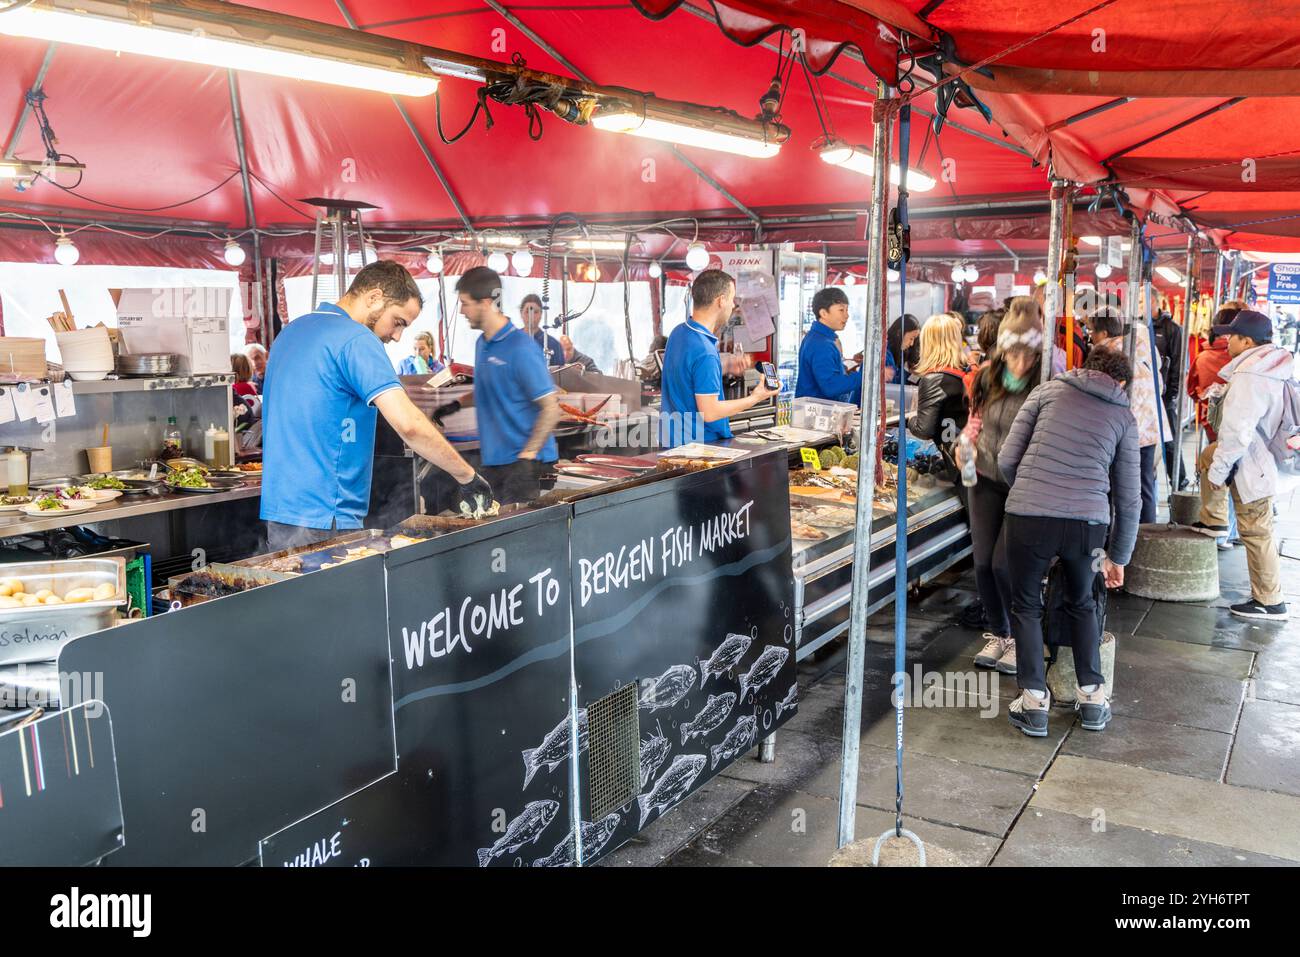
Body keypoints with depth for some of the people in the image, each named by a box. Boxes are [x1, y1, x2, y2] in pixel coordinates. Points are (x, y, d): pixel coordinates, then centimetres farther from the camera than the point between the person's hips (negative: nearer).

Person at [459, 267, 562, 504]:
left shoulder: (521, 349, -16)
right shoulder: (482, 344, 10)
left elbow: (551, 409, -17)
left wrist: (527, 456, -19)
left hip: (521, 464, -8)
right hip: (492, 461, 8)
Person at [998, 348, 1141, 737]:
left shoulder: (1049, 390, 12)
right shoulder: (1123, 417, 16)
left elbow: (1006, 459, 5)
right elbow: (1129, 497, 18)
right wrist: (1119, 557, 29)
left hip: (1029, 516, -2)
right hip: (1088, 522, 2)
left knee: (1026, 606, 18)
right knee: (1081, 605, 27)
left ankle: (1034, 703, 14)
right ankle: (1092, 697, 28)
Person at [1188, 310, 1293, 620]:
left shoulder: (1248, 378, -27)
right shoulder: (1273, 367, 4)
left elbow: (1236, 432, -29)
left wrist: (1218, 470, -16)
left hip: (1253, 465, -10)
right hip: (1266, 450, 10)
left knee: (1256, 533, 0)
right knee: (1208, 456, 28)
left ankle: (1270, 603, 9)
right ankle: (1214, 521, 35)